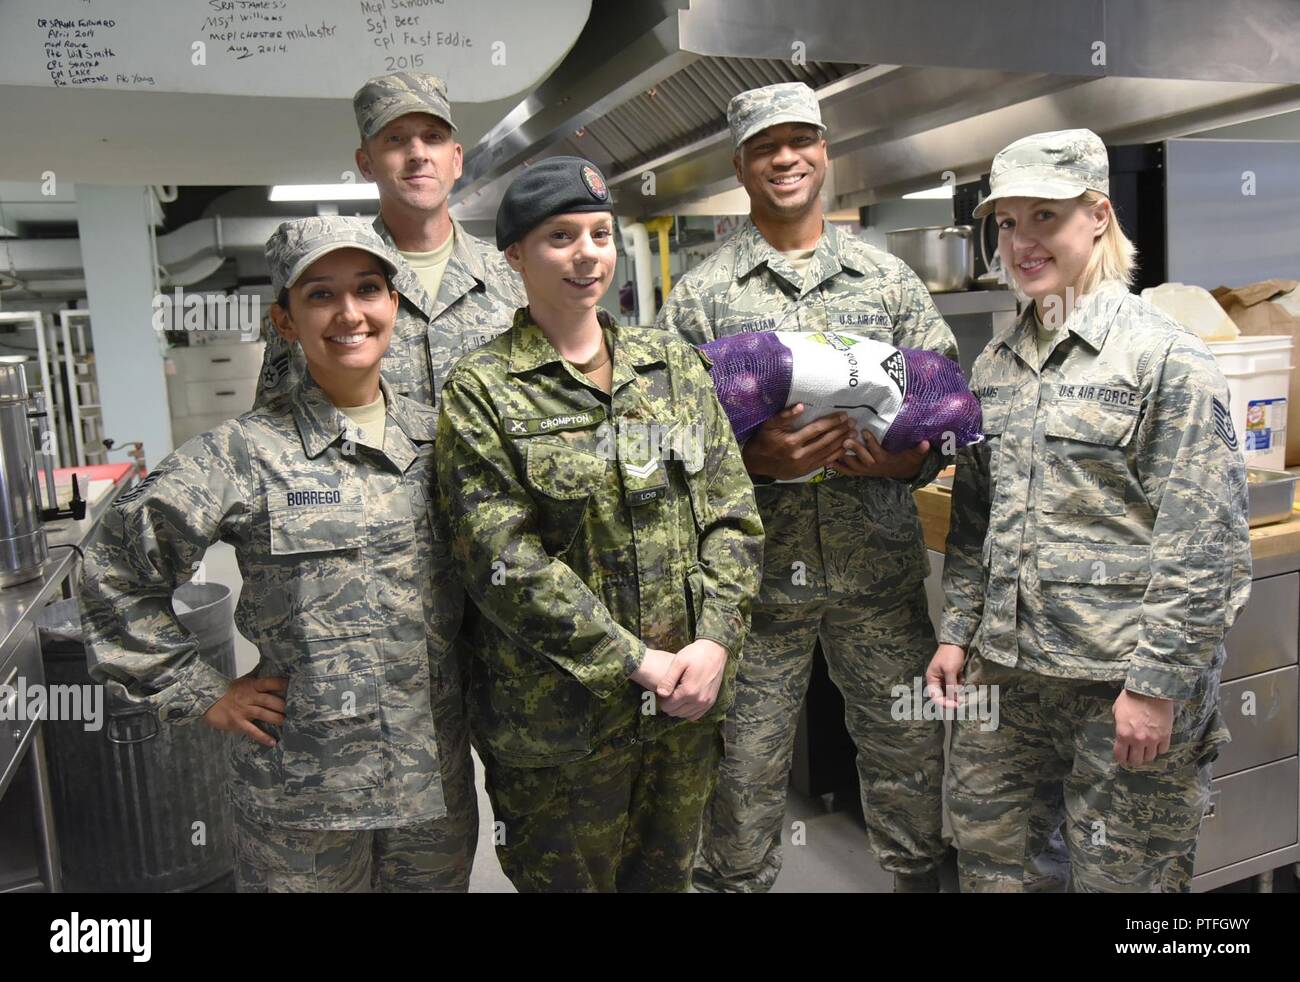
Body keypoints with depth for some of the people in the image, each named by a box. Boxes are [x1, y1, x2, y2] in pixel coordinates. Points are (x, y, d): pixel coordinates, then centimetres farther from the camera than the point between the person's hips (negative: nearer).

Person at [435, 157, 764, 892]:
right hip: (560, 712, -4)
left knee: (668, 874, 22)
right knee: (568, 877, 15)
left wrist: (714, 642, -11)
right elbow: (505, 561, -15)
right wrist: (637, 662, -17)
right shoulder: (484, 390, -7)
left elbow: (734, 515, 3)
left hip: (688, 695, 4)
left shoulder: (674, 364, 5)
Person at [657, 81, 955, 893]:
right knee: (744, 773, 8)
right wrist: (754, 459, -17)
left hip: (881, 570, 2)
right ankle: (736, 880, 31)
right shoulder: (701, 294, 3)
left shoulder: (890, 278, 9)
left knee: (912, 755, 14)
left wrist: (911, 459, -10)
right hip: (757, 573, -1)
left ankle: (922, 874, 37)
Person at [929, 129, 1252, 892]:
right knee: (991, 851, 16)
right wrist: (958, 630, 11)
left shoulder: (1167, 358, -10)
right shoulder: (995, 364, 10)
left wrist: (1157, 683, -16)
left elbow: (1205, 541, -14)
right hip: (1010, 666, 6)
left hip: (1126, 680, -6)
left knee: (1119, 874, 9)